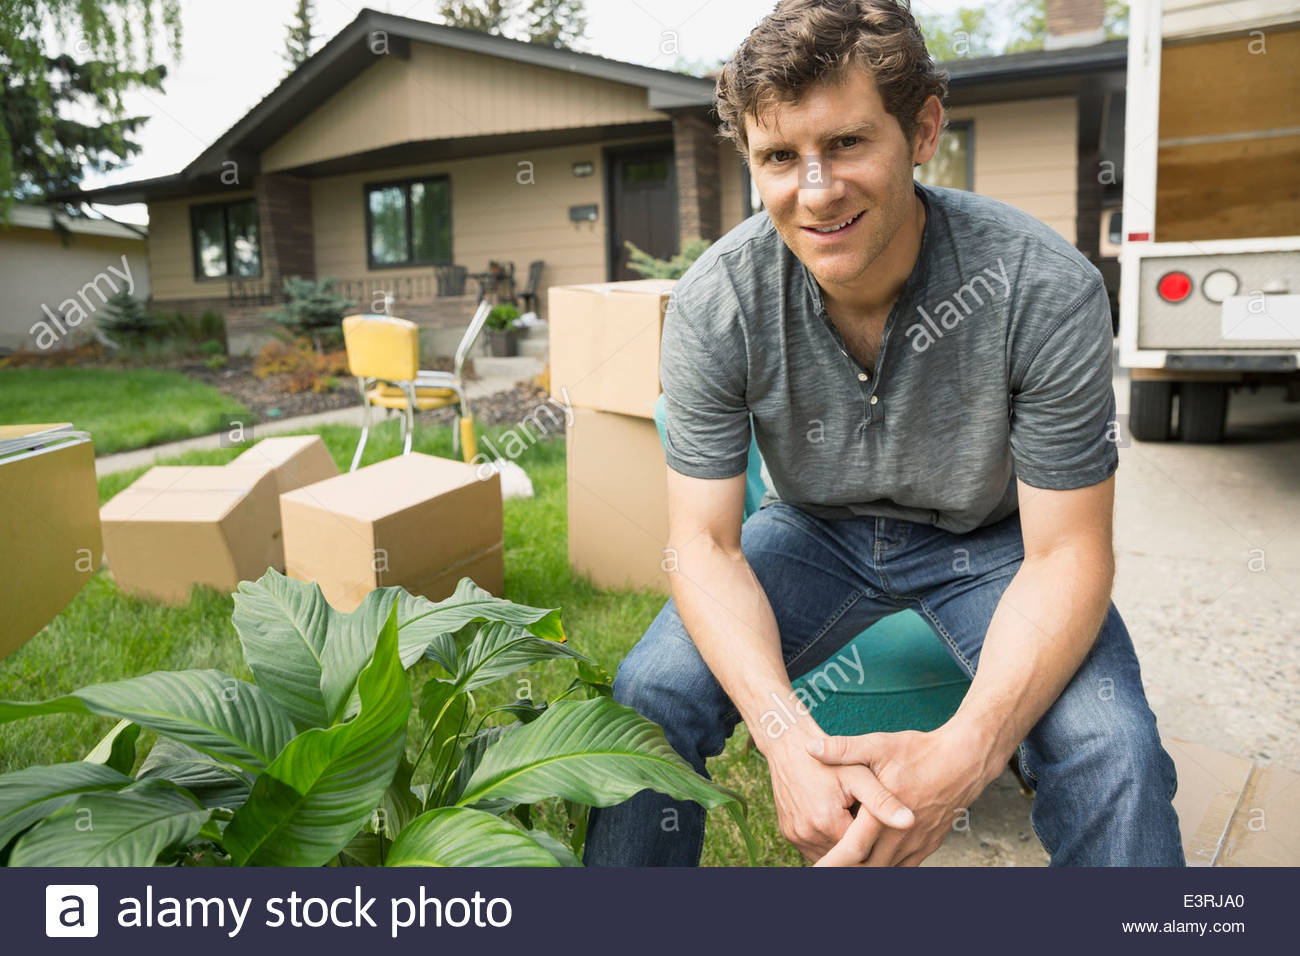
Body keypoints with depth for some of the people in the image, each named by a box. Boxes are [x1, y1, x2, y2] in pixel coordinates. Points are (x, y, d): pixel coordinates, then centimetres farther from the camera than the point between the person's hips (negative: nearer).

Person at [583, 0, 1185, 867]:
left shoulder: (1047, 289, -26)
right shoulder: (714, 306, -22)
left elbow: (1068, 551, -21)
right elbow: (704, 541, -19)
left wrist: (964, 752, -38)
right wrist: (788, 738, -37)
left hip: (991, 538, 0)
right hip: (817, 530, 1)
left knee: (1113, 755, -27)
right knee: (651, 693, -19)